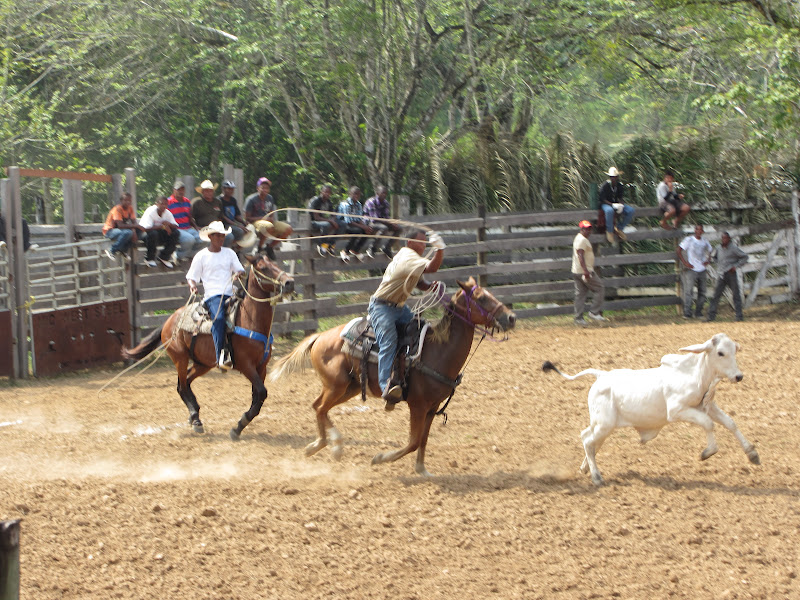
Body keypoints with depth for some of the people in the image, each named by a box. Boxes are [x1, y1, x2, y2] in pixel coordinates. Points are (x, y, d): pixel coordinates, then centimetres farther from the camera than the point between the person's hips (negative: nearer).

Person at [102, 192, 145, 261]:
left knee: (139, 231, -13)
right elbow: (120, 225, -32)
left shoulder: (130, 208, 0)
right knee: (127, 233, -36)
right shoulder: (117, 209, -22)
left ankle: (123, 250, -4)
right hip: (109, 230, -8)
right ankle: (112, 252, -22)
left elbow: (134, 222, -4)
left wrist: (134, 230, -27)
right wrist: (136, 226, -36)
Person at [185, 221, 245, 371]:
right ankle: (221, 357, -41)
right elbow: (191, 277, 11)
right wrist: (192, 285, -12)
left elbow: (240, 271, 18)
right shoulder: (201, 256, 9)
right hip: (212, 295, -4)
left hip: (230, 294, 5)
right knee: (218, 318, -34)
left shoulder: (229, 253, 18)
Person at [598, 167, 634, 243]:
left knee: (630, 210, -15)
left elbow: (620, 198, 6)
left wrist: (621, 204, -18)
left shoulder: (620, 186, 2)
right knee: (609, 211, -43)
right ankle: (609, 231, -26)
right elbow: (602, 199, -15)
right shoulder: (605, 186, -14)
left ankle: (619, 228, -3)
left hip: (616, 204, 6)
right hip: (606, 204, -6)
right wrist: (612, 205, -28)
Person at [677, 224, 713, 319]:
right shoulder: (689, 240, -3)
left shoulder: (705, 242, 11)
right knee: (688, 291, -13)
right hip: (691, 269, -5)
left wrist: (707, 261, 10)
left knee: (702, 292, 6)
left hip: (702, 270, 5)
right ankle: (687, 313, -14)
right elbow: (679, 251, -5)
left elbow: (709, 251, 29)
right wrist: (685, 263, -12)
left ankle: (698, 313, 15)